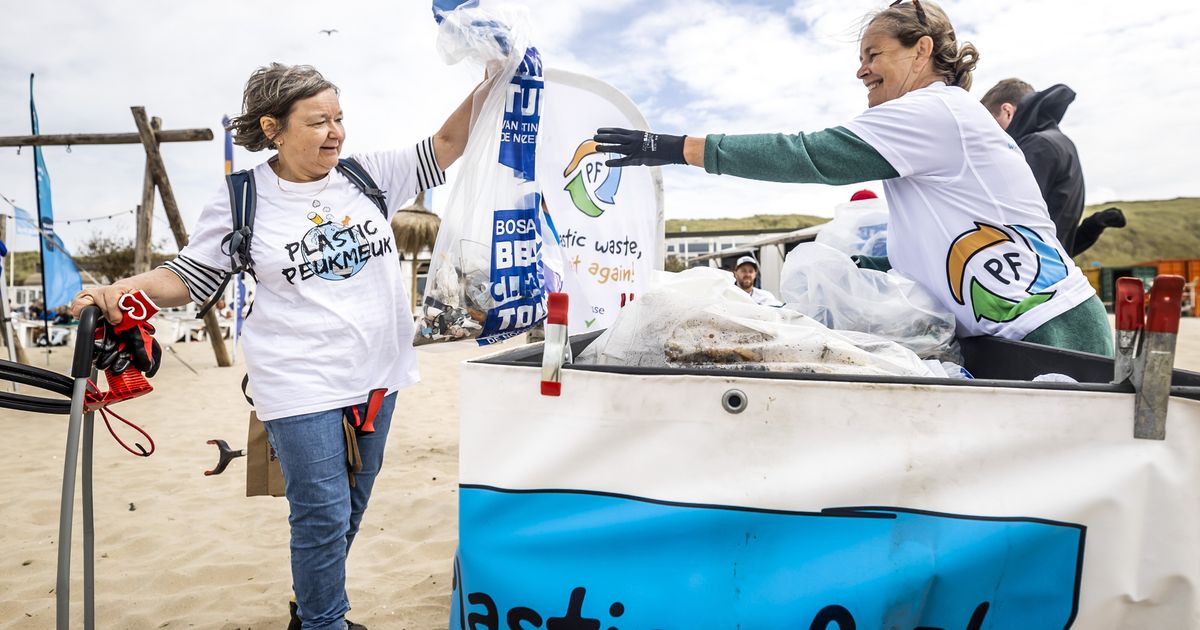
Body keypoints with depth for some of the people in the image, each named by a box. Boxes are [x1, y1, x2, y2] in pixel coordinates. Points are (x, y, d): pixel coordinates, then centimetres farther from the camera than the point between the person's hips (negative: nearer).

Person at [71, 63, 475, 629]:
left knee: (350, 509, 18)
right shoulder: (243, 200, -6)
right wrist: (117, 291, -17)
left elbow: (443, 147, 6)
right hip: (301, 387, -4)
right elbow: (189, 278, -1)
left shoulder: (369, 175, 2)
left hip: (375, 376, 5)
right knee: (323, 516, -1)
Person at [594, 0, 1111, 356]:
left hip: (1051, 335, -9)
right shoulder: (945, 120, 18)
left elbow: (809, 156, -20)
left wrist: (678, 148, -19)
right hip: (1021, 336, 9)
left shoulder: (933, 112, -13)